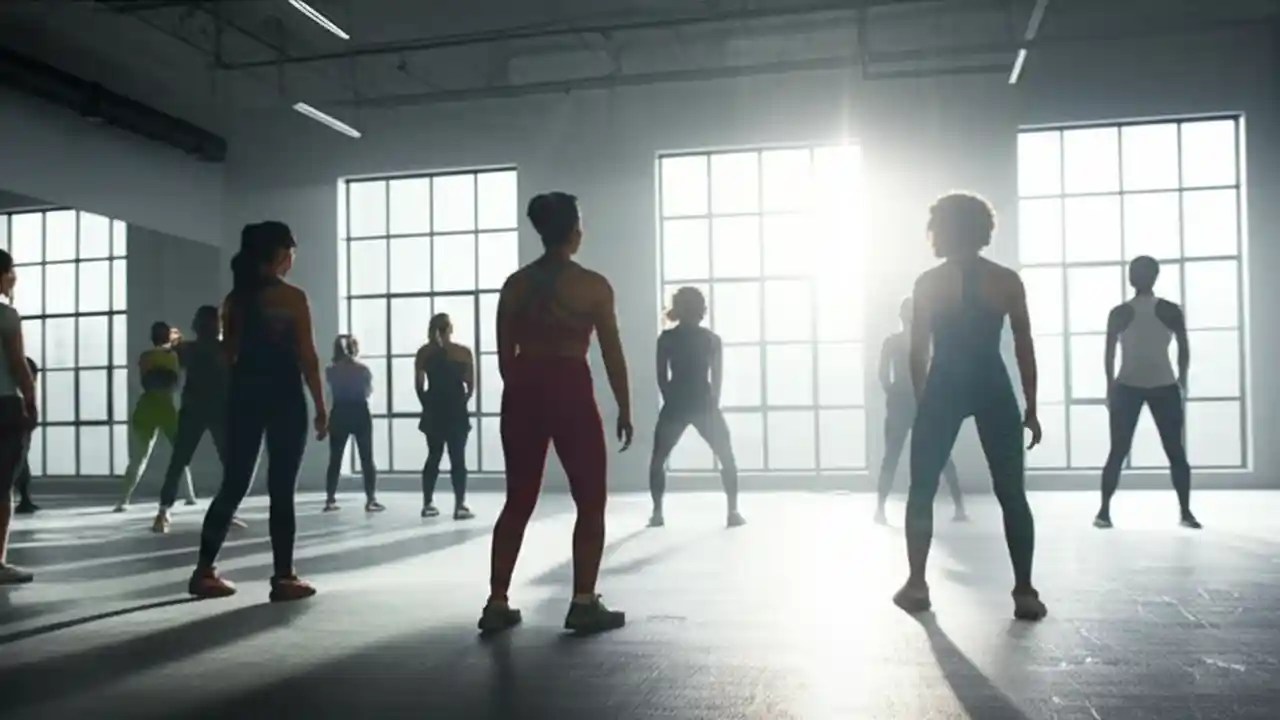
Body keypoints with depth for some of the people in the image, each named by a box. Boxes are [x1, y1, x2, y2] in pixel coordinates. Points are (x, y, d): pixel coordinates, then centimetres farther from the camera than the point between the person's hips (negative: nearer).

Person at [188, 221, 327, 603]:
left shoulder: (235, 298, 10)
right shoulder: (292, 297, -7)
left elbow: (230, 354, 12)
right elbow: (307, 357, -8)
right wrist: (321, 406, -3)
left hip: (244, 395, 6)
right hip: (284, 397, -6)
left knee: (233, 484, 12)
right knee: (282, 490, -1)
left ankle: (204, 572, 13)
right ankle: (283, 578, 3)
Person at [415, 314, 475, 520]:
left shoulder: (423, 353, 3)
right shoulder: (463, 352, -3)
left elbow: (419, 386, 2)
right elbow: (471, 385, -3)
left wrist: (428, 404, 12)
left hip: (433, 411, 3)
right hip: (456, 411, -3)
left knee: (433, 456, 13)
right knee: (458, 458, -2)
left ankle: (428, 504, 14)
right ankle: (460, 506, -6)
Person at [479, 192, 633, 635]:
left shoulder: (515, 283, 7)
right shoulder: (593, 285, -4)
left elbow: (505, 352, 9)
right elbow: (612, 353, -3)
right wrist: (625, 410, 4)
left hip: (522, 389, 5)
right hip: (570, 390, -4)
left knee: (518, 501, 13)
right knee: (590, 501, 8)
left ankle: (497, 603, 12)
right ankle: (584, 604, 3)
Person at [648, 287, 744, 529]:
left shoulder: (666, 338, 2)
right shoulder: (712, 339, 3)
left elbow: (662, 377, 1)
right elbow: (717, 377, 4)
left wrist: (673, 402, 10)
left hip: (675, 406, 0)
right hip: (704, 406, 0)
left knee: (657, 460, 15)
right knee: (727, 458, 14)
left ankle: (658, 513, 7)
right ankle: (733, 512, 5)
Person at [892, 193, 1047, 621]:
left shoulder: (928, 283, 0)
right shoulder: (1007, 281, 3)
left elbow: (918, 352, 0)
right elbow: (1025, 350, 3)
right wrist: (1031, 409, 8)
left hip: (943, 390, -1)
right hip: (993, 391, 1)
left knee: (922, 491, 10)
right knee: (1012, 494, 6)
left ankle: (917, 585, 10)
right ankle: (1024, 592, 1)